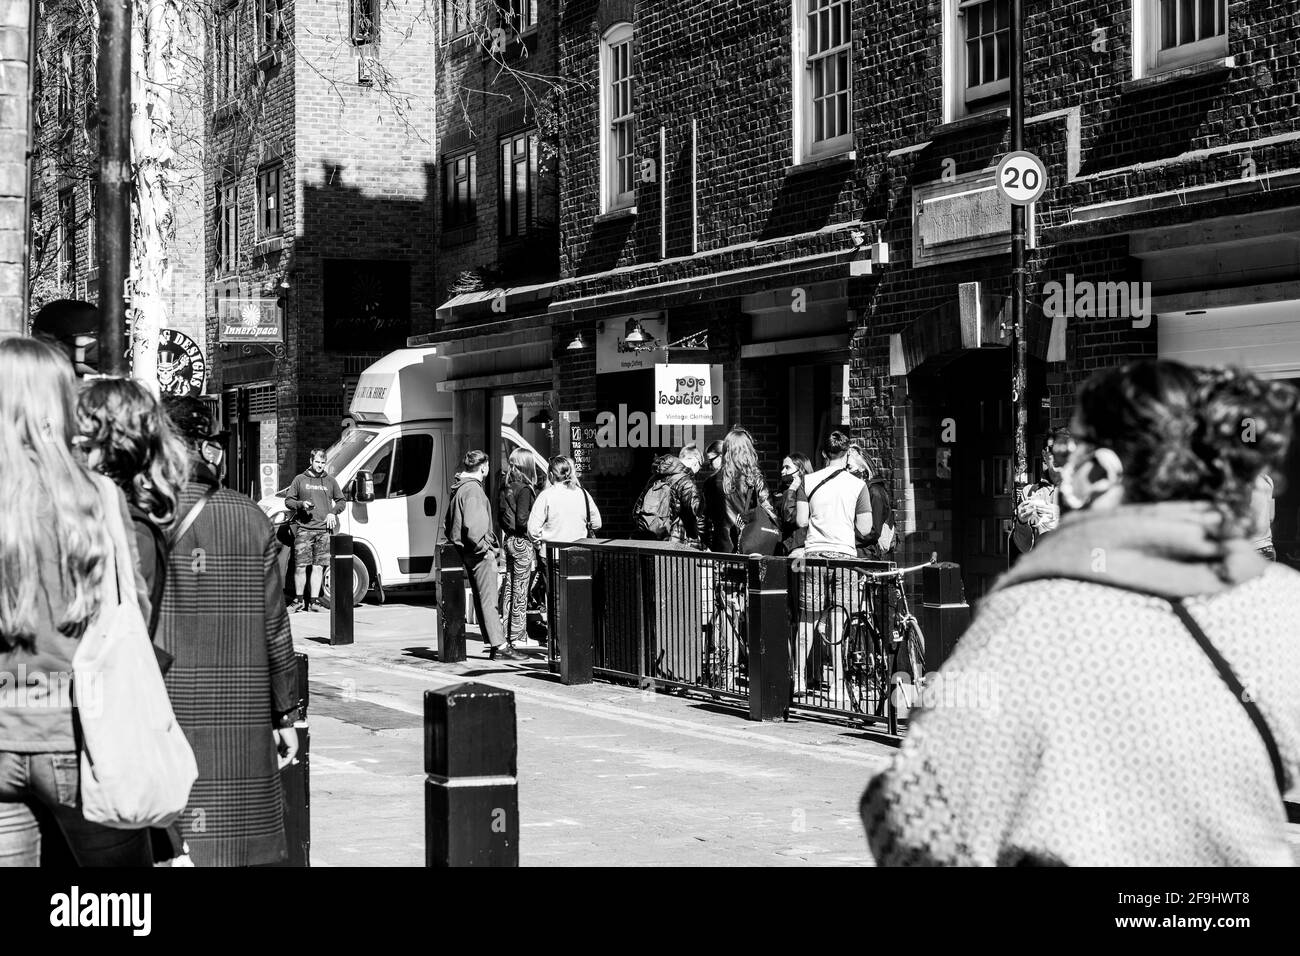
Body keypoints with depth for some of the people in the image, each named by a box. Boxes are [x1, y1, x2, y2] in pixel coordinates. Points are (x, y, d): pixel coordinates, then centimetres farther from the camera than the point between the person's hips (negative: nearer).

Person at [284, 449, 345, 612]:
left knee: (319, 567, -1)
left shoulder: (330, 481, 14)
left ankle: (314, 600, 2)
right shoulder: (300, 480, 9)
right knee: (300, 567, -5)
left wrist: (333, 513, 2)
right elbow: (288, 501, 10)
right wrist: (301, 504, -9)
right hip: (303, 529, -1)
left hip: (324, 529, 1)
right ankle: (299, 599, 5)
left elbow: (342, 501, 20)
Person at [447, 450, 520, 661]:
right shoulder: (473, 490, -17)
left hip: (468, 552, 10)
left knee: (481, 600, 11)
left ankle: (496, 644, 16)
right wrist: (483, 547, -18)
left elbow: (449, 524, 23)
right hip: (480, 554, -10)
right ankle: (499, 646, -8)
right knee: (489, 600, -8)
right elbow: (472, 525, -27)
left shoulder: (459, 488, 15)